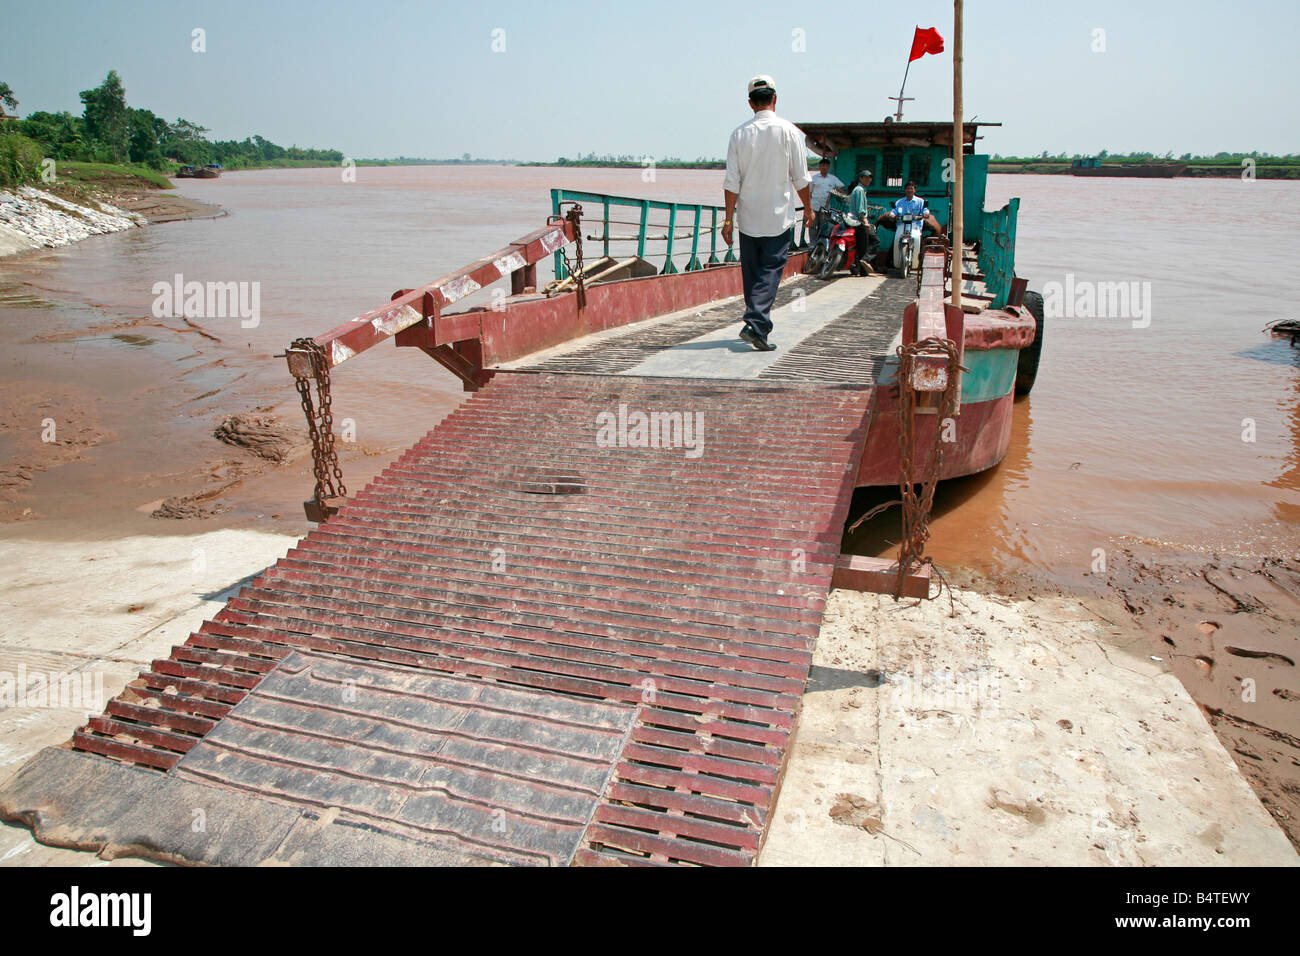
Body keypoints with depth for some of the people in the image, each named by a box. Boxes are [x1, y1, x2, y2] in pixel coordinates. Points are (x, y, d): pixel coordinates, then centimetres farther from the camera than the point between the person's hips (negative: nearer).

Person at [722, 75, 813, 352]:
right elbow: (801, 178, -1)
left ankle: (758, 324, 20)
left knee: (751, 274, 12)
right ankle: (755, 324, -18)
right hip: (779, 217, -2)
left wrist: (729, 218, 1)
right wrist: (808, 208, 12)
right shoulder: (788, 131, -4)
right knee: (770, 271, -2)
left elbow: (731, 182, -3)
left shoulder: (740, 133, 1)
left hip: (748, 219, 2)